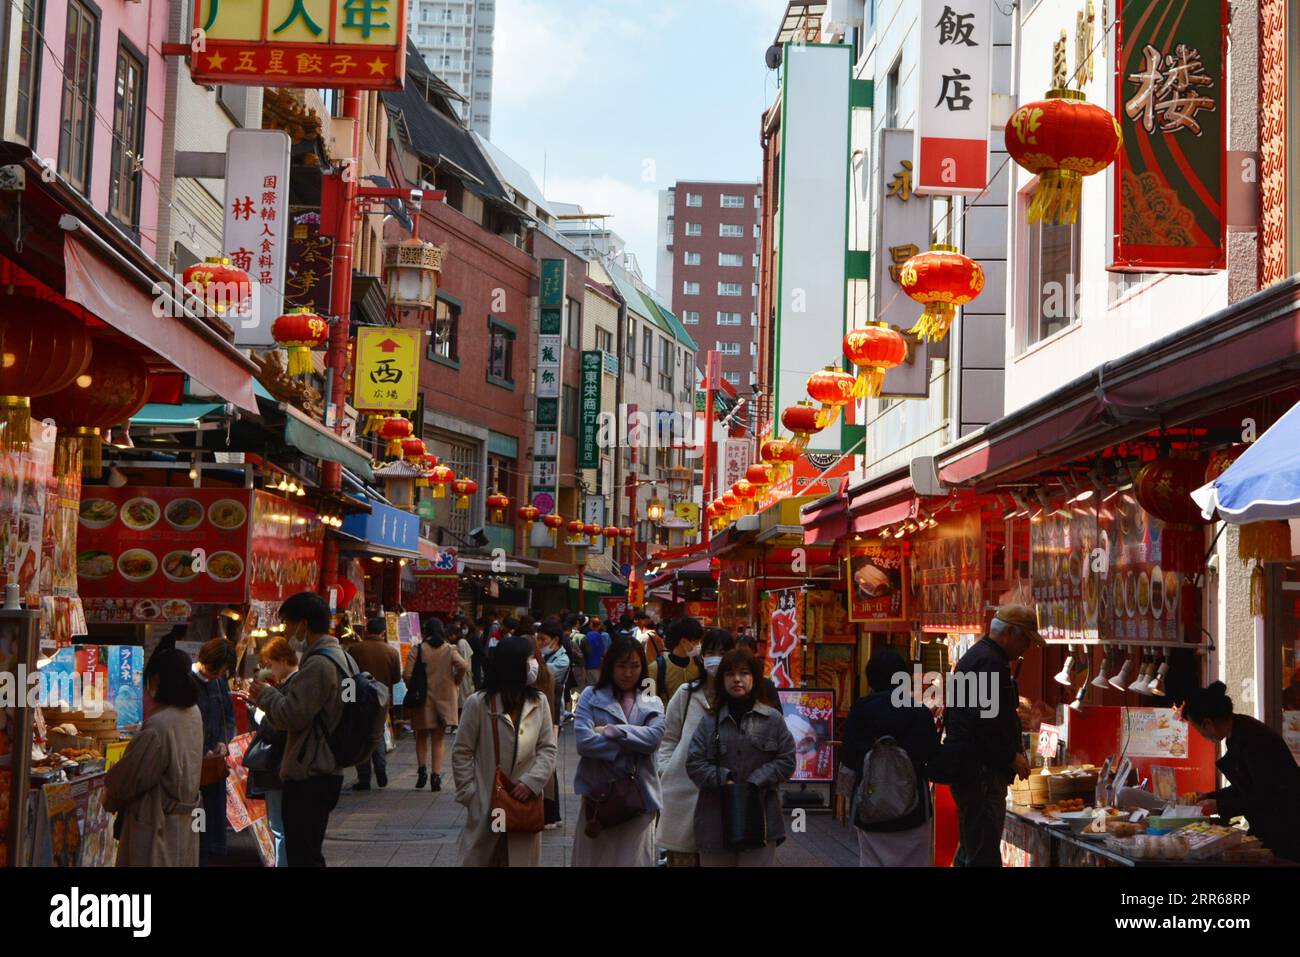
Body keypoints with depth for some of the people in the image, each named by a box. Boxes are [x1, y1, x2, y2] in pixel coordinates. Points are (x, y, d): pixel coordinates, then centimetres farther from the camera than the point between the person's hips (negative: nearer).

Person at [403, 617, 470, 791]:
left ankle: (422, 768, -1)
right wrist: (455, 683, -2)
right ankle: (436, 776, 1)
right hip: (445, 698, 1)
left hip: (423, 699, -1)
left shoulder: (417, 650, -5)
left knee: (422, 737, 17)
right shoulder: (449, 650, -2)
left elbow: (407, 674, -13)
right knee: (438, 739, 9)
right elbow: (463, 666, -17)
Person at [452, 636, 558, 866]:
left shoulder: (538, 702, 0)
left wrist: (531, 781, -12)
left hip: (525, 800, 3)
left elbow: (548, 748, 2)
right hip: (486, 803, -3)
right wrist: (468, 794, -7)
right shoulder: (478, 703, -9)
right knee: (478, 859, 9)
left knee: (522, 859, 10)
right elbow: (461, 753, -4)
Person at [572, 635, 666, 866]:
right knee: (594, 857, 4)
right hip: (598, 794, -1)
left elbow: (654, 737, -8)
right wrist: (633, 746, -10)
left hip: (638, 796, 2)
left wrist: (613, 731, -13)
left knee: (633, 856, 3)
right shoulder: (591, 697, 5)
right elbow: (584, 741, -12)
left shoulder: (653, 704, 12)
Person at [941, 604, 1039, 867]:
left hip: (967, 771, 11)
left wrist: (1013, 748, 16)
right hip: (981, 771, -11)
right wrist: (1013, 756, -12)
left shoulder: (975, 656, 19)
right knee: (985, 855, -10)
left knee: (970, 851, 17)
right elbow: (987, 720, -24)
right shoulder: (989, 662, -16)